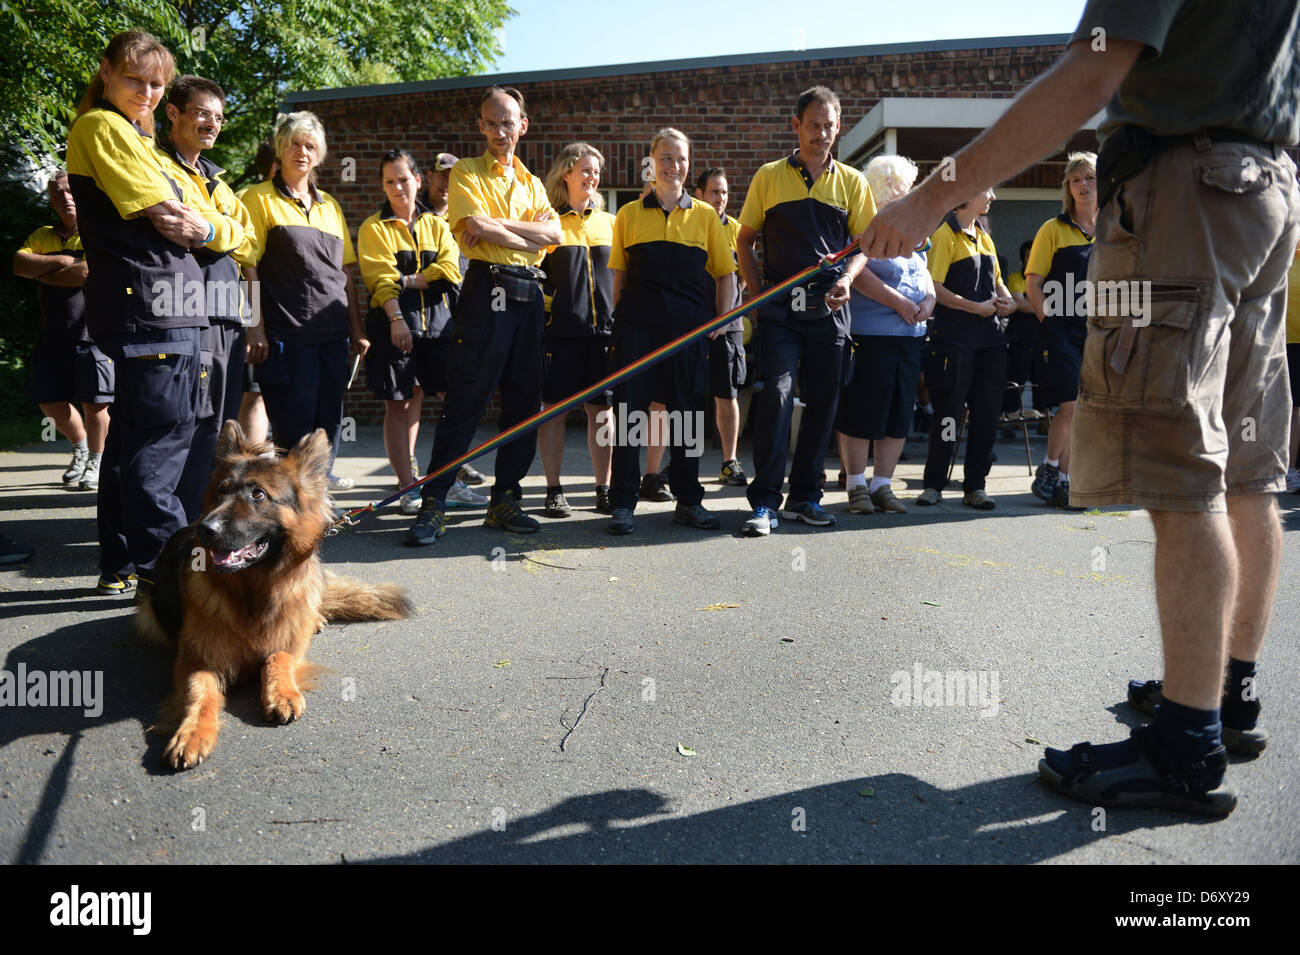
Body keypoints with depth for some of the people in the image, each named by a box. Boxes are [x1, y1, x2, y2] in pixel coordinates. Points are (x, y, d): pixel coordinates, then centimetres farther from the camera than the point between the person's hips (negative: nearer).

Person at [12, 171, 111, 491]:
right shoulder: (42, 236, 16)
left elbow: (88, 273, -17)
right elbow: (19, 264, 1)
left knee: (94, 402, -3)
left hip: (91, 331, -6)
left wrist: (42, 273, -5)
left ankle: (96, 461, 14)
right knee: (51, 401, 9)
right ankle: (80, 449, 32)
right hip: (52, 333, 6)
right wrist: (60, 261, -12)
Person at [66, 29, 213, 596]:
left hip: (162, 304, 10)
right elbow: (171, 218, -11)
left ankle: (121, 567, 17)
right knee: (164, 431, -10)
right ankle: (161, 563, -6)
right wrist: (203, 229, 7)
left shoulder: (133, 134, 26)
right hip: (147, 300, -10)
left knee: (132, 433, 10)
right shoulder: (102, 126, -4)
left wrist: (189, 226, 4)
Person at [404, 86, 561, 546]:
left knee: (524, 401, 5)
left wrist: (495, 223, -8)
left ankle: (505, 499, 15)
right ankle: (433, 504, -3)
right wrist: (528, 239, 0)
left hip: (529, 297, 6)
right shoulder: (466, 173, 7)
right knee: (464, 400, -8)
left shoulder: (532, 183, 20)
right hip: (486, 291, -5)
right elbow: (476, 227, -11)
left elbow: (553, 232, 2)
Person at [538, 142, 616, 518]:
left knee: (602, 410, 4)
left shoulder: (610, 223, 15)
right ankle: (554, 491, 8)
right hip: (561, 328, -3)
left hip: (603, 328, 3)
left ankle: (604, 490, 12)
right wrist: (549, 300, -14)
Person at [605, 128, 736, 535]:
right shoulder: (629, 214, 9)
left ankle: (688, 501, 17)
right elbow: (619, 276, 10)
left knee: (687, 413, 6)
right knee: (629, 410, -2)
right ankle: (623, 502, 6)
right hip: (637, 325, 0)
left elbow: (726, 274, 12)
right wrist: (617, 324, 3)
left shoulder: (706, 216, 10)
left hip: (690, 328, 1)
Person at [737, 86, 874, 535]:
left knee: (822, 402, 5)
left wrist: (846, 279, -8)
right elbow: (744, 240, 11)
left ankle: (805, 496, 16)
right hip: (780, 308, -2)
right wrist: (758, 293, -1)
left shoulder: (851, 181, 12)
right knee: (776, 396, -13)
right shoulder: (769, 177, 8)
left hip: (829, 308, 2)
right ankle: (765, 501, -7)